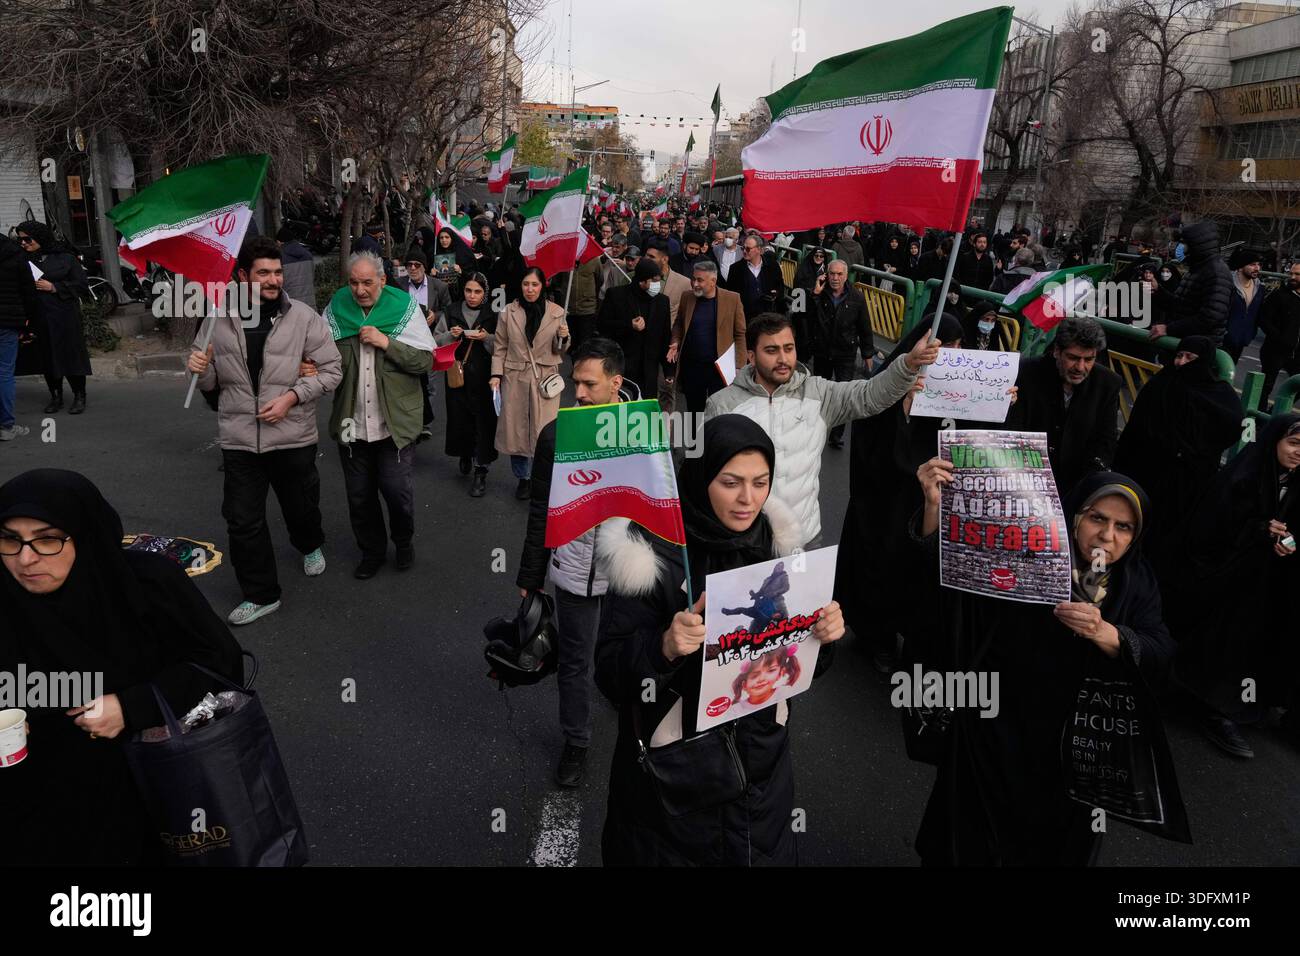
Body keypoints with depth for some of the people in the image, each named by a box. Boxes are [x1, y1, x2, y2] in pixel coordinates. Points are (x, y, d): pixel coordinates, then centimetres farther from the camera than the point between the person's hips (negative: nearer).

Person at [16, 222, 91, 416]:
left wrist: (54, 287, -10)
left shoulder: (65, 258, 1)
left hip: (64, 316, -3)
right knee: (48, 358, 7)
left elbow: (81, 285, -2)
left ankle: (79, 396, 12)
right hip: (39, 318, 3)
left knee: (71, 355, 0)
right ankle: (56, 397, 18)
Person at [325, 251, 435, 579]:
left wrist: (387, 343, -19)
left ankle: (403, 541, 30)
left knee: (397, 490, 1)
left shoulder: (404, 307, -4)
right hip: (352, 423, 3)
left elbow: (425, 360, -9)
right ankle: (372, 552, 33)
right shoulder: (336, 308, 2)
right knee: (360, 496, 12)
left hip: (395, 422, -3)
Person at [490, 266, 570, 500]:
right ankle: (523, 478, 24)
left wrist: (563, 337, -13)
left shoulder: (557, 313, 1)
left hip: (545, 379, -1)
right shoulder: (508, 312, 2)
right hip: (515, 378, 1)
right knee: (516, 428, 7)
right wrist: (496, 374, -3)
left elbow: (560, 351, 8)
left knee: (545, 432, -3)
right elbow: (500, 347, 6)